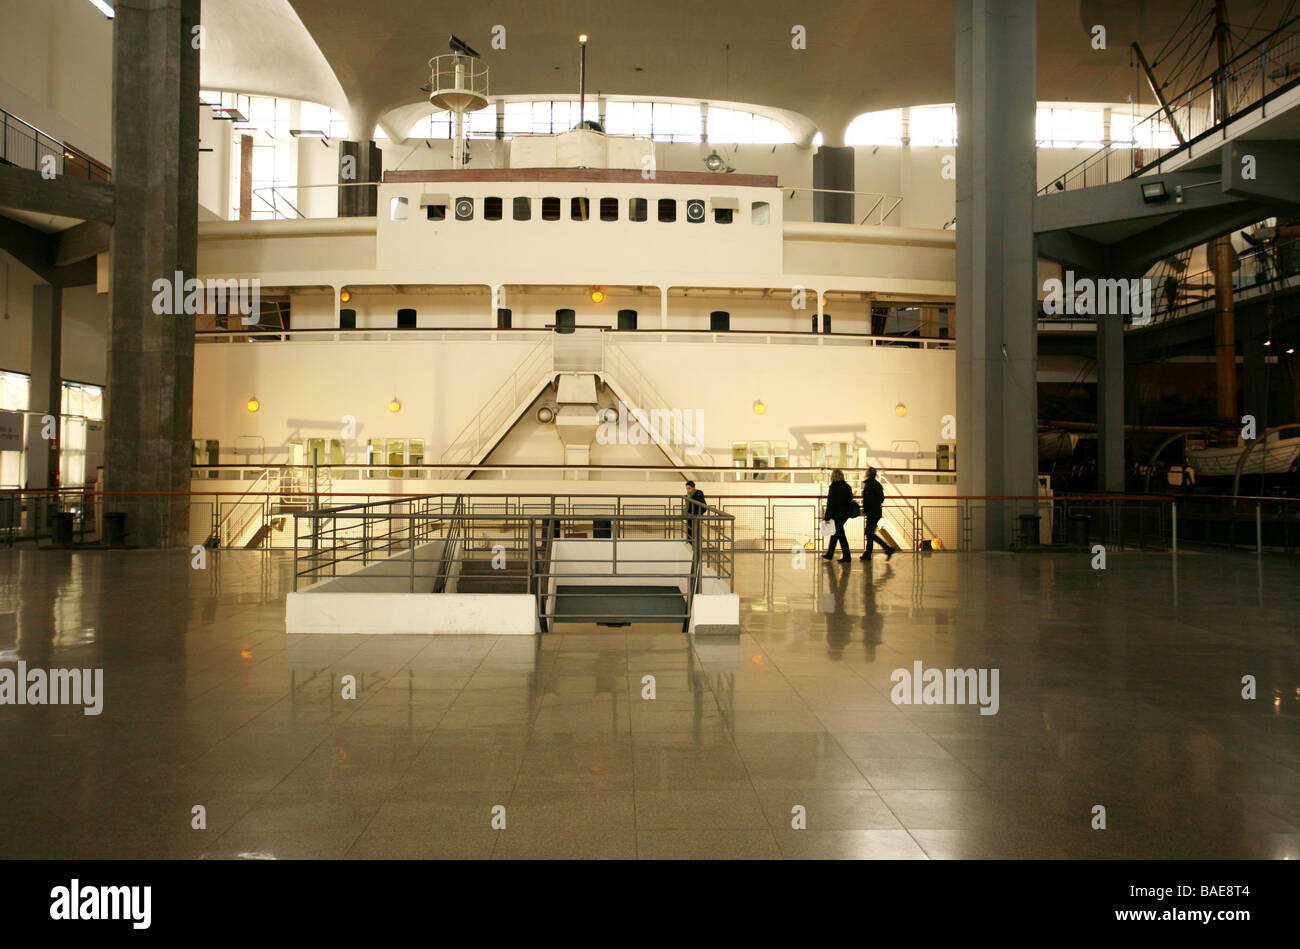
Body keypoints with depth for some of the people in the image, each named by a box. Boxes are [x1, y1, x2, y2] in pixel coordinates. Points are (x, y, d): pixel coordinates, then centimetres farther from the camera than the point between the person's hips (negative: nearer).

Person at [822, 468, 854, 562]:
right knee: (835, 533, 19)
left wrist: (827, 517, -12)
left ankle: (847, 557, -1)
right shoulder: (847, 487, 5)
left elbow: (831, 503, -16)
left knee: (840, 534, -2)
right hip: (846, 512, 8)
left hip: (837, 514, -8)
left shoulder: (834, 487, -15)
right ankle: (829, 554, 28)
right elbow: (850, 499, 11)